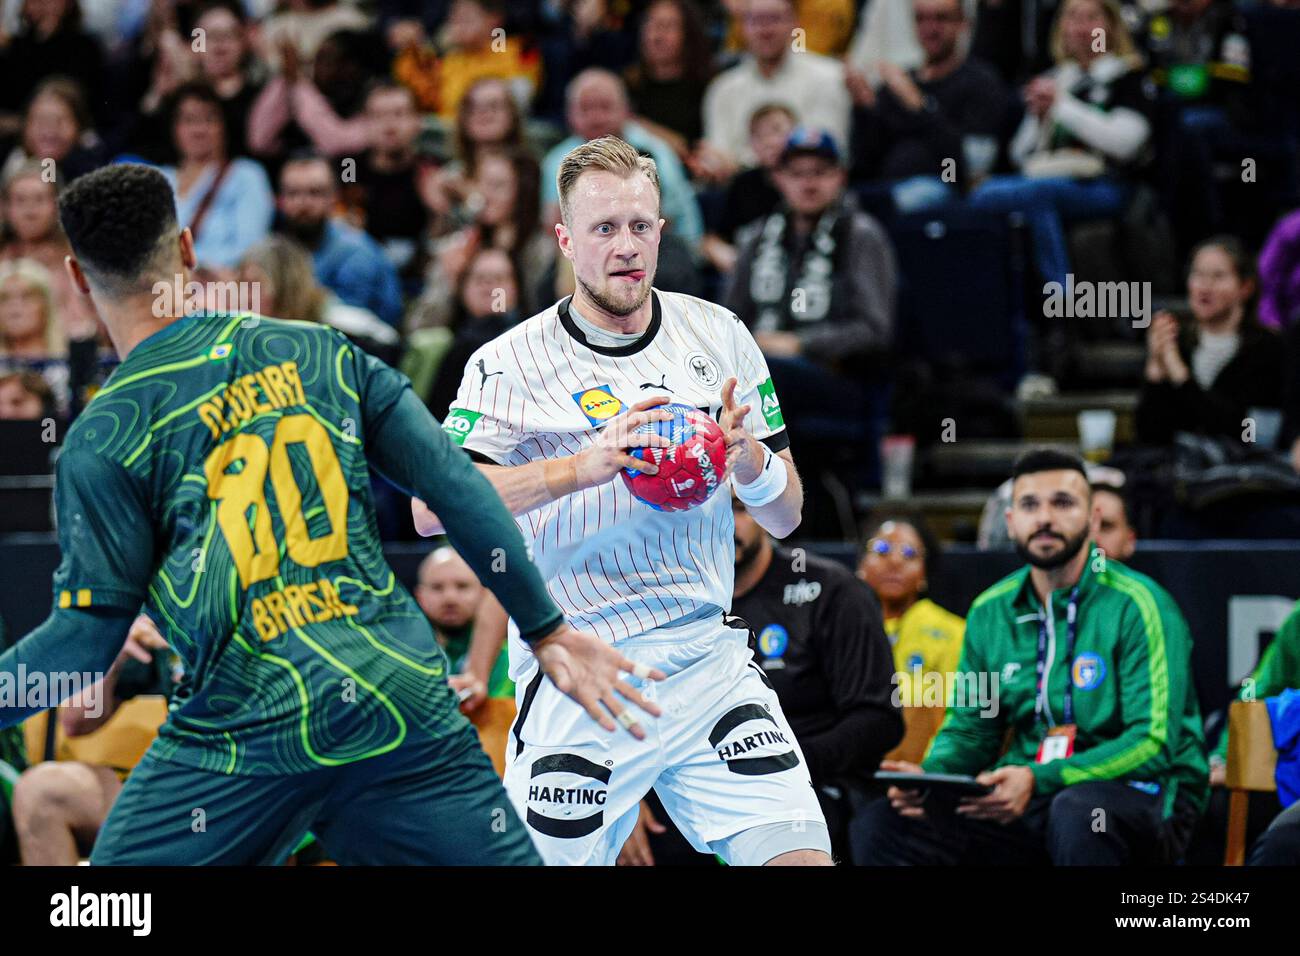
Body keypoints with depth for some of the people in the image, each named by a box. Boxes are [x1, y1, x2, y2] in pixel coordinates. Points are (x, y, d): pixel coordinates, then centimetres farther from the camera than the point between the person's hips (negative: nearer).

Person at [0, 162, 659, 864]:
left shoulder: (102, 441, -1)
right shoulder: (317, 351, 10)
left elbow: (87, 636, -3)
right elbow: (459, 489, 9)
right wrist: (548, 629, 17)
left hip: (243, 732, -3)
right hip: (405, 701, 3)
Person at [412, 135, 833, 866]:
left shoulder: (719, 335, 8)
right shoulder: (511, 365, -4)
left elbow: (786, 518, 12)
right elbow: (433, 508, -17)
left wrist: (749, 457, -11)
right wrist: (583, 466, -27)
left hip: (708, 662, 3)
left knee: (802, 856, -11)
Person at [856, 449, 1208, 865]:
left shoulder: (1138, 605, -10)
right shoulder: (990, 612, 9)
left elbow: (1154, 743, -17)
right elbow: (969, 728, 15)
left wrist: (1038, 781, -29)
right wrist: (930, 775, -10)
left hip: (1140, 795, -5)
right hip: (1033, 803, 5)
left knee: (1077, 811, -41)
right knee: (887, 823, -15)